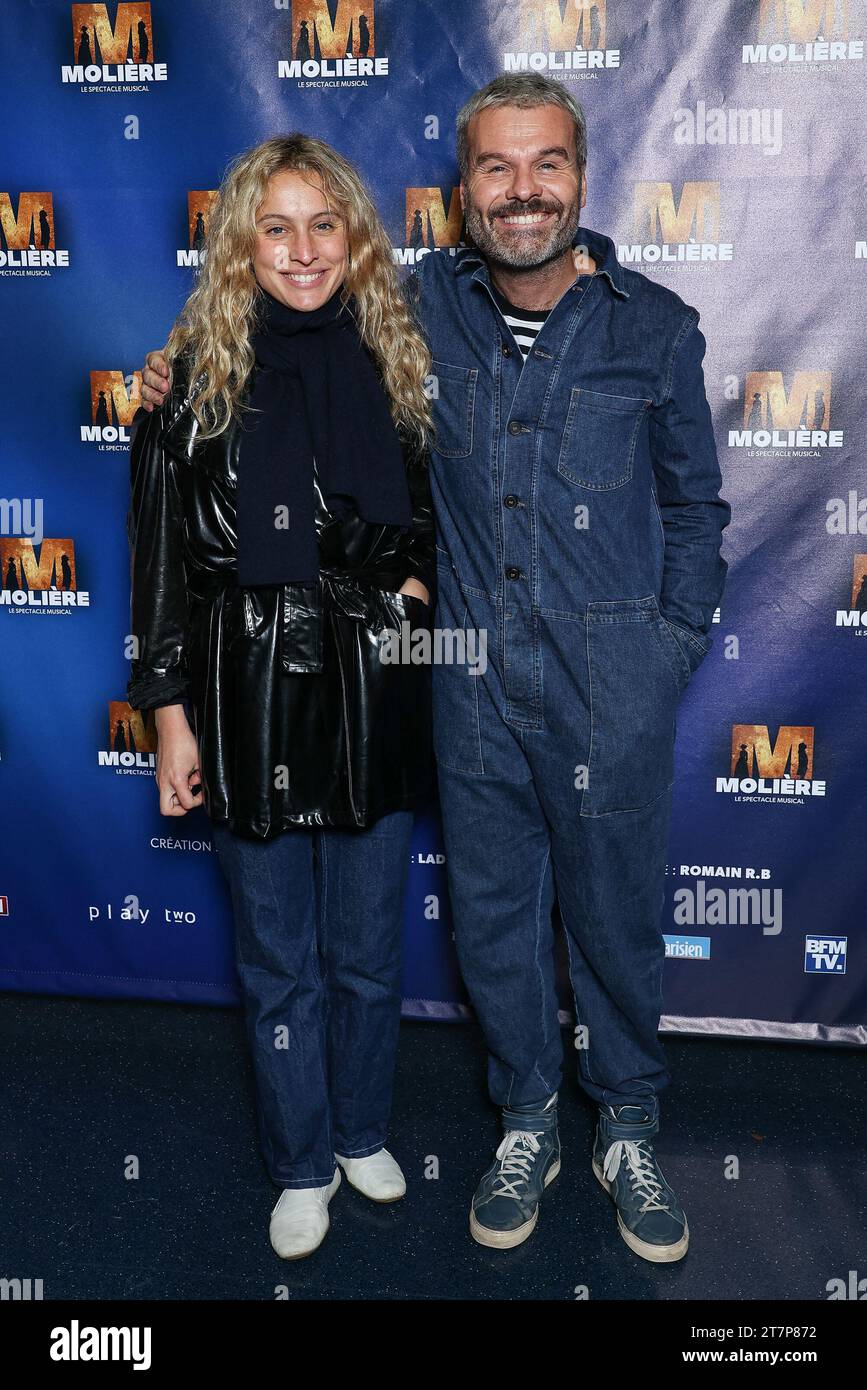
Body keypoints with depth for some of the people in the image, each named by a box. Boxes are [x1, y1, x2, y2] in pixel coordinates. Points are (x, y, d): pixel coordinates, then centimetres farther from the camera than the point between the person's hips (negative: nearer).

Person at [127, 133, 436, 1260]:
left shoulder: (393, 362, 4)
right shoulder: (195, 375, -3)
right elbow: (161, 560, -3)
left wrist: (412, 588, -4)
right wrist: (172, 720, -5)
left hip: (373, 696, 2)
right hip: (251, 699, -2)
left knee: (368, 952, 15)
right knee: (279, 961, 13)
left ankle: (363, 1134, 40)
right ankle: (303, 1166, 34)